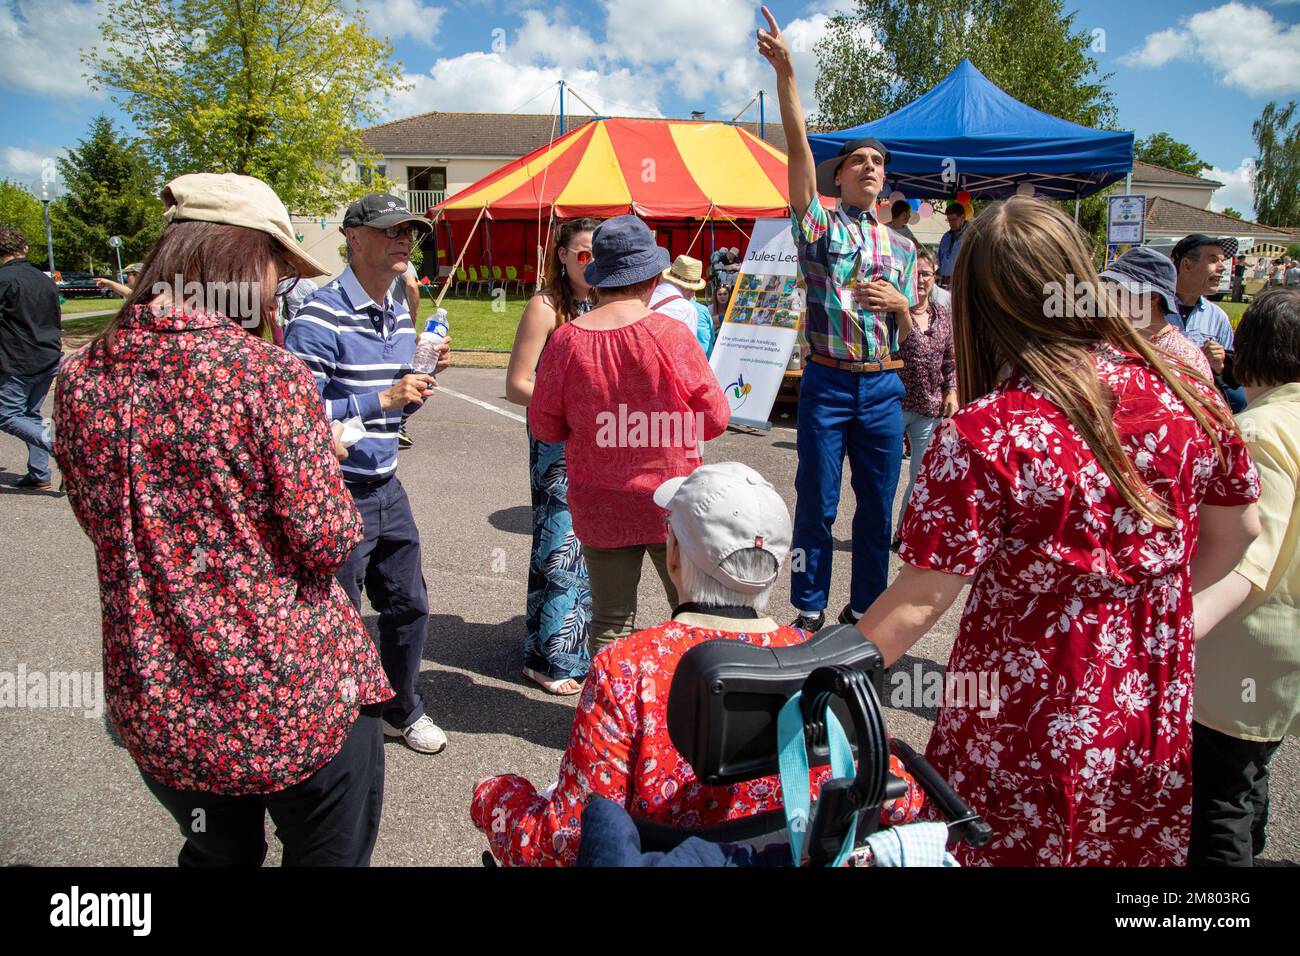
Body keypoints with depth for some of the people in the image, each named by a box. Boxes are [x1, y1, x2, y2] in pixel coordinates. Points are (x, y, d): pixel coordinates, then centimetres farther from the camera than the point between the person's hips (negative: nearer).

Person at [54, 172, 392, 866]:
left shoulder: (81, 377, -2)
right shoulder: (269, 374, -20)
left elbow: (102, 522, 12)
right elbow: (326, 541, -18)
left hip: (155, 707, 5)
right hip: (294, 703, -5)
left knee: (217, 855, 29)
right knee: (329, 855, 18)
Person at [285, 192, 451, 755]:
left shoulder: (400, 316, 10)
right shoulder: (319, 318, -17)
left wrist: (424, 376, 0)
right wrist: (382, 398, -24)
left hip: (386, 488, 8)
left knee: (408, 604, 18)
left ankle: (403, 711, 39)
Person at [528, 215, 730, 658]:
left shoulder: (566, 339, -8)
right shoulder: (671, 333, -14)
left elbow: (544, 426, 2)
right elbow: (716, 418, -5)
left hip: (599, 506, 2)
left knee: (610, 621, 14)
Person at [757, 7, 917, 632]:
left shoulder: (902, 247, 13)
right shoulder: (819, 224, 2)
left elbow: (911, 336, 14)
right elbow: (798, 147, -13)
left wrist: (898, 304, -8)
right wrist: (785, 73, -25)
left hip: (884, 387, 4)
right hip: (828, 382, -3)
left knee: (877, 505, 9)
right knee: (817, 502, 2)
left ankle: (865, 609, 24)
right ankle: (809, 612, 15)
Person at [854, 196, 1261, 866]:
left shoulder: (982, 436, -25)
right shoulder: (1187, 397, -8)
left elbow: (918, 603, -21)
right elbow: (1237, 532, 7)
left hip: (1025, 740, -5)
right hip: (1159, 726, 5)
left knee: (1010, 851, 19)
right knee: (1131, 850, 27)